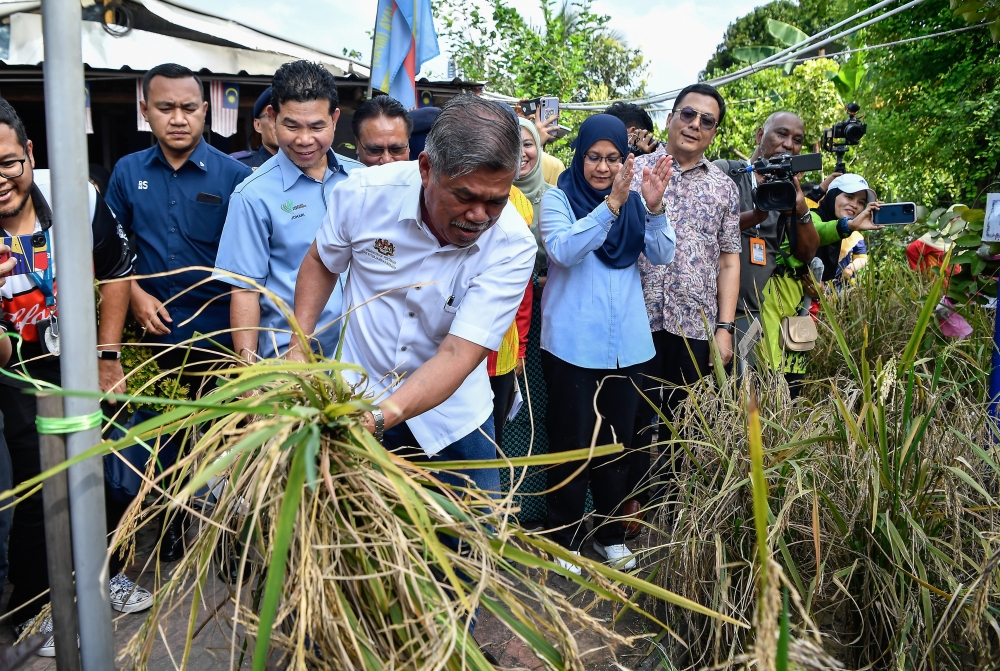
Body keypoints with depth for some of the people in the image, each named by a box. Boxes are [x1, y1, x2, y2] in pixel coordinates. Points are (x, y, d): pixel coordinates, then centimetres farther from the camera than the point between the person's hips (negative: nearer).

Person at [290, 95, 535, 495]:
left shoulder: (513, 246, -24)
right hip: (355, 399, 1)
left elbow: (457, 355, -31)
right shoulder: (365, 192, -19)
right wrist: (298, 348, -8)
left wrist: (379, 418, -44)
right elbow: (322, 263, 2)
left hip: (452, 417, 0)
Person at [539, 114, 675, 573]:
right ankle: (564, 537, 19)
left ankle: (610, 533, 29)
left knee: (617, 443, 13)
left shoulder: (634, 202, 8)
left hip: (625, 345, 4)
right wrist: (611, 204, -31)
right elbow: (564, 250, -21)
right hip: (572, 344, -4)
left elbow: (662, 255, -3)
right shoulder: (558, 199, -3)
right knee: (571, 444, 3)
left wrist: (654, 207, -20)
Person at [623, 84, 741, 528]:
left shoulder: (724, 187, 11)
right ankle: (634, 499, 22)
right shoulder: (634, 171, 4)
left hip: (697, 324, 2)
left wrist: (724, 326, 3)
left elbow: (729, 259, 10)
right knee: (638, 415, 5)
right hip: (642, 318, -2)